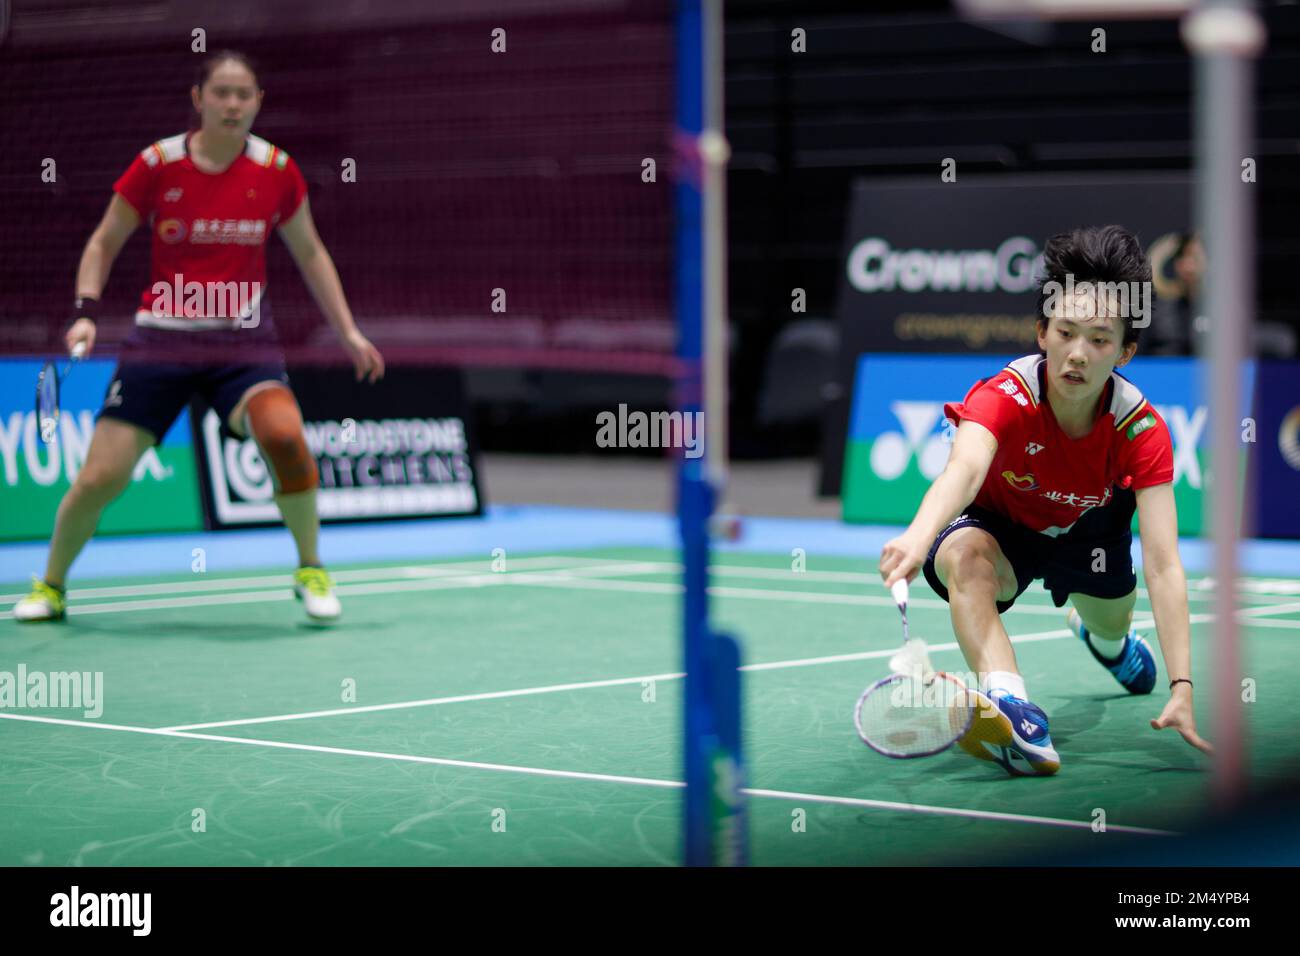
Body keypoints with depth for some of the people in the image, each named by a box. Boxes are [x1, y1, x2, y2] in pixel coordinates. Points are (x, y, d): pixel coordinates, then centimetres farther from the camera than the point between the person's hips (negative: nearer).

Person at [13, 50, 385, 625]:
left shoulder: (277, 171, -1)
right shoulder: (157, 166, -6)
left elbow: (310, 254, 13)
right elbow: (104, 243, 6)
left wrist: (348, 331, 11)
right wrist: (87, 310, -8)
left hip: (243, 340, 0)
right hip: (162, 338, 0)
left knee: (283, 433, -30)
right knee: (100, 477, -7)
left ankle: (310, 570, -8)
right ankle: (50, 586, 21)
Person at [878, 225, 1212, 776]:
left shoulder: (1141, 429, -29)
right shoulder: (1003, 397, -35)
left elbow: (1163, 565, -34)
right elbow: (964, 468, -58)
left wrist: (1182, 689, -44)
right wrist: (919, 536, -81)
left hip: (1085, 529, 4)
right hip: (997, 527, -4)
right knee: (964, 554, -35)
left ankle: (1097, 631, 48)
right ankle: (1012, 711, -51)